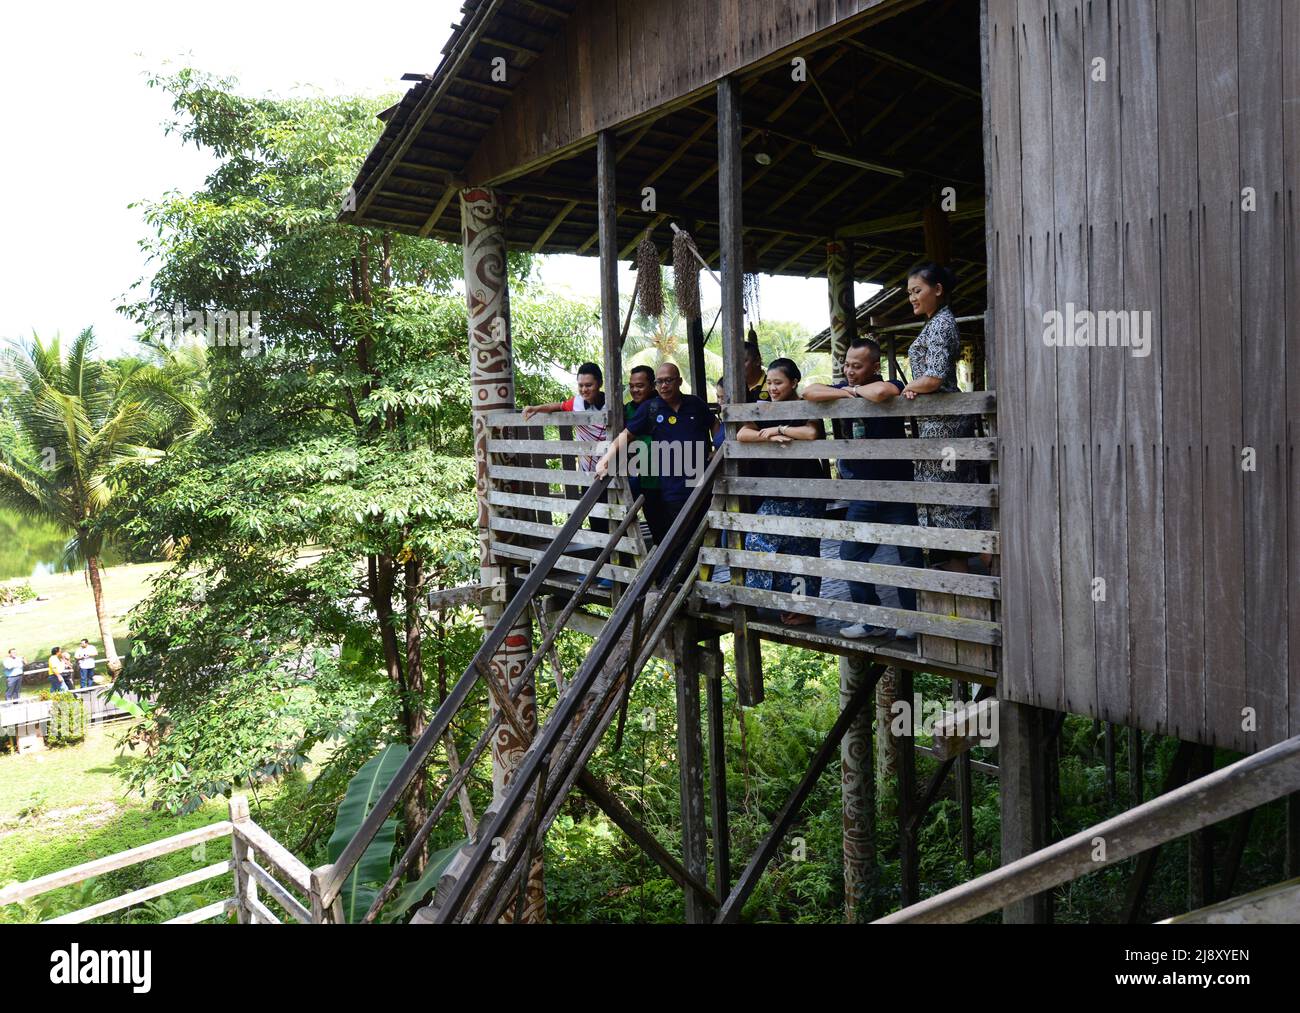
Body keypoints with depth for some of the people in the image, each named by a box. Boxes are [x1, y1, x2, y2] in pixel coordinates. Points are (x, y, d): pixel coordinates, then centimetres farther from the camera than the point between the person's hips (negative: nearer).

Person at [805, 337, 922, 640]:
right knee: (851, 555, 4)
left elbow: (880, 392, -36)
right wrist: (846, 393, -18)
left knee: (909, 555, 3)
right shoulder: (842, 389, 6)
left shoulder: (891, 385, -11)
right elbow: (810, 392, -9)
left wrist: (855, 390, -17)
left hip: (897, 488, -5)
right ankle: (872, 620, 15)